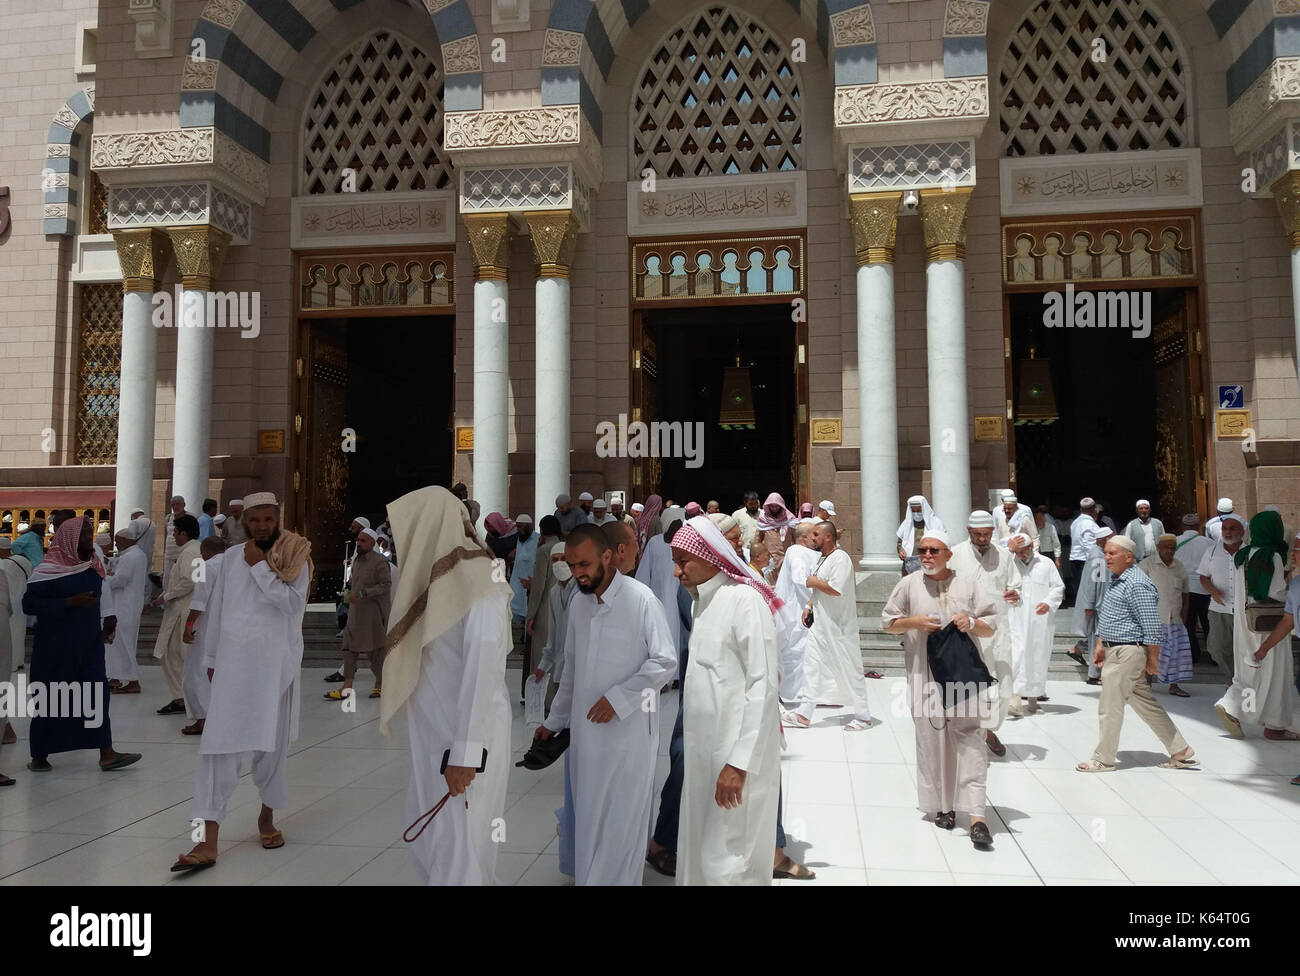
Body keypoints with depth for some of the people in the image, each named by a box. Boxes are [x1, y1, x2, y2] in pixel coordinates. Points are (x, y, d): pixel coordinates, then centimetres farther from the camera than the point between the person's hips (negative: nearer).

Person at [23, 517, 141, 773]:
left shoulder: (91, 566, 8)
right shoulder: (49, 569, -12)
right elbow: (29, 603, -16)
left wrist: (105, 620, 8)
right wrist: (70, 602, -25)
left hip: (88, 642, 6)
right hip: (57, 645, -6)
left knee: (97, 694, 1)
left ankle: (106, 754, 2)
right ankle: (39, 756, 21)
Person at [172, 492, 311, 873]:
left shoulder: (295, 556, -1)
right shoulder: (232, 555, 8)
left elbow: (293, 603, -14)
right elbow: (217, 609, 14)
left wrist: (260, 566, -14)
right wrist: (212, 657, 17)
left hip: (276, 663, -2)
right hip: (233, 662, 2)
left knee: (271, 746, 9)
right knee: (218, 746, -6)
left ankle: (267, 814, 32)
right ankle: (207, 842, -5)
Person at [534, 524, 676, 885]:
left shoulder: (641, 599, -12)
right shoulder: (578, 603, 8)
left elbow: (665, 662, -11)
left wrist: (617, 697, -15)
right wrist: (554, 722, 19)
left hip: (628, 731, -6)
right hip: (585, 731, 6)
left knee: (621, 824, 2)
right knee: (587, 822, 12)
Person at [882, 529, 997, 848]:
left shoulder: (968, 584, 8)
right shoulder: (909, 584, 6)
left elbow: (991, 627, 10)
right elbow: (887, 622, 10)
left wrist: (972, 623, -11)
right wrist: (914, 622, -8)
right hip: (925, 675, 0)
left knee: (969, 736, -8)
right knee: (932, 740, 4)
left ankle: (976, 815, -9)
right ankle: (943, 805, 21)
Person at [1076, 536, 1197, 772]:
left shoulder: (1137, 585, -18)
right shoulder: (1118, 581, 14)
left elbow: (1152, 627, -19)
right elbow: (1106, 618, 24)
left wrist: (1153, 658, -17)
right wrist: (1100, 644, 21)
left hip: (1128, 653, -10)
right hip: (1115, 651, 10)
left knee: (1109, 708, -2)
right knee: (1146, 705, 16)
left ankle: (1103, 760, 9)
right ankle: (1180, 752, 24)